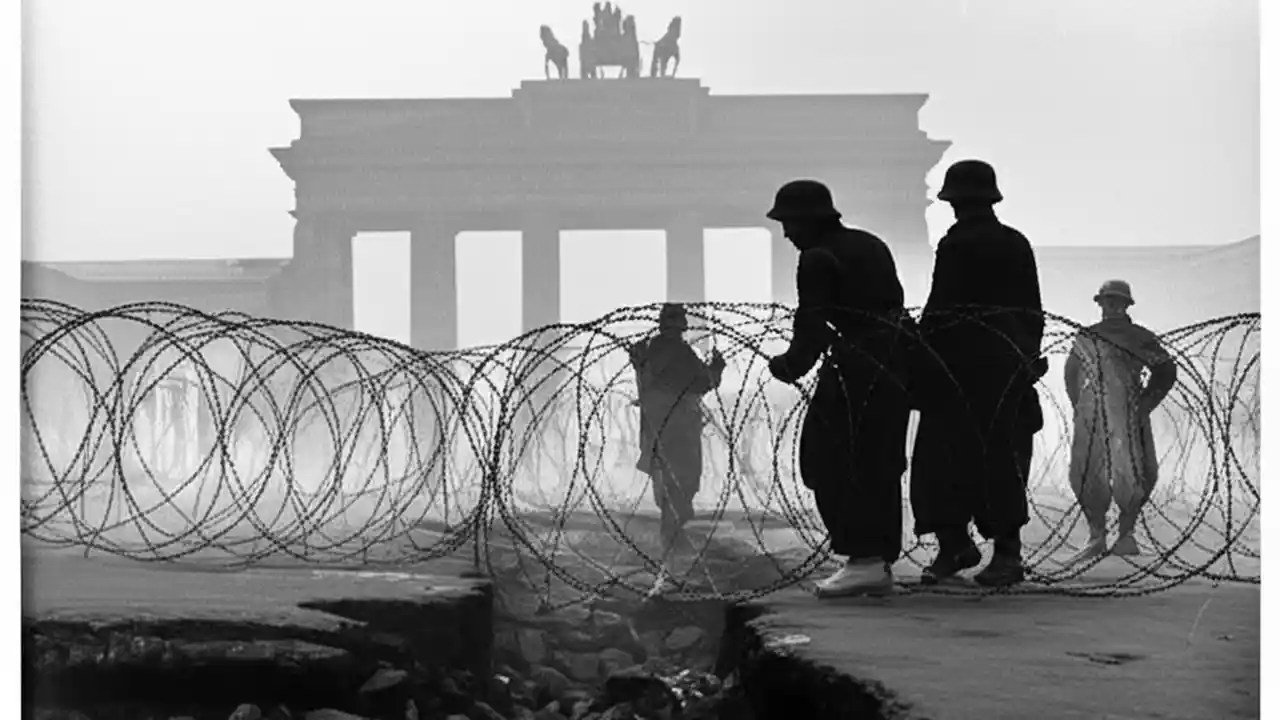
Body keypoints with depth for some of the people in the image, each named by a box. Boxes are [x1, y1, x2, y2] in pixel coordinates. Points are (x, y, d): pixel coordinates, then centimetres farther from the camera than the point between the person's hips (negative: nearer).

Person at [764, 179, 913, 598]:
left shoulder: (818, 259, -8)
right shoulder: (872, 246, 18)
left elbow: (811, 328, -13)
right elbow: (894, 305, 17)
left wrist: (789, 365, 3)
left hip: (857, 366, -9)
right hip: (895, 363, 9)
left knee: (836, 464, -2)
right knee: (880, 465, 13)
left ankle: (863, 559, -7)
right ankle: (882, 563, 17)